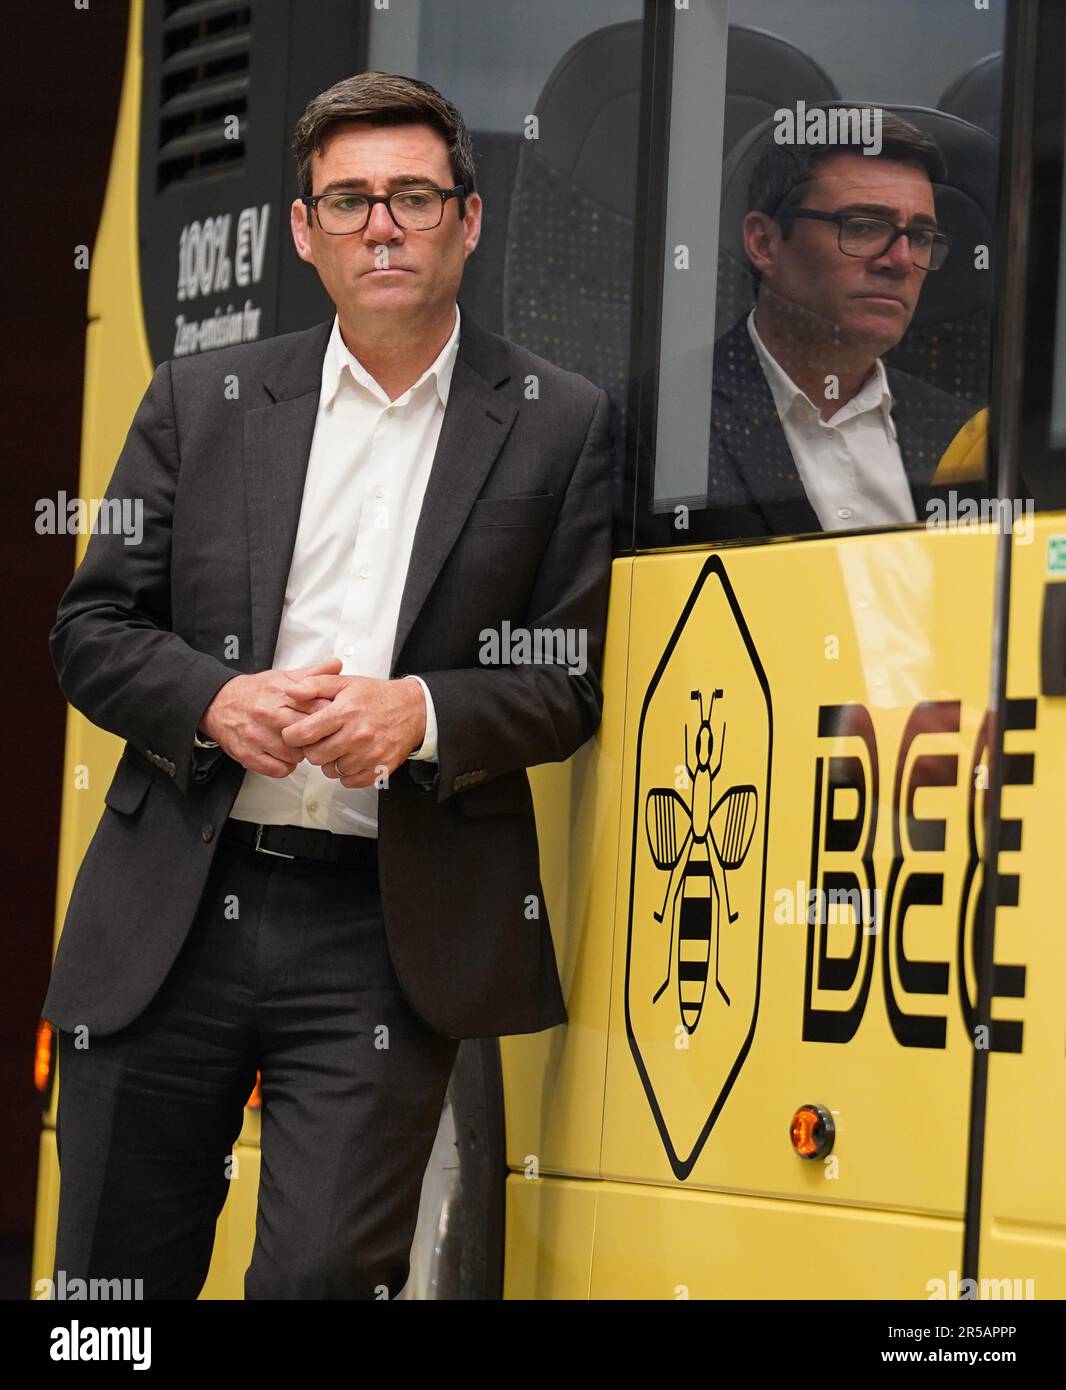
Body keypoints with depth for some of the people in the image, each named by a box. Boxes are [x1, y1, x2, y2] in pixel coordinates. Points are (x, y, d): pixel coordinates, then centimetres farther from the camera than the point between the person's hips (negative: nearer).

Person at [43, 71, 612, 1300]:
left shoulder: (561, 427, 4)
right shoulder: (201, 401, 10)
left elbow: (575, 682, 3)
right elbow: (89, 630, 8)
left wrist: (424, 713, -16)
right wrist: (217, 701, -11)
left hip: (384, 934, -2)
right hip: (171, 915, 2)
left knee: (324, 1277, -10)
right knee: (114, 1280, 9)